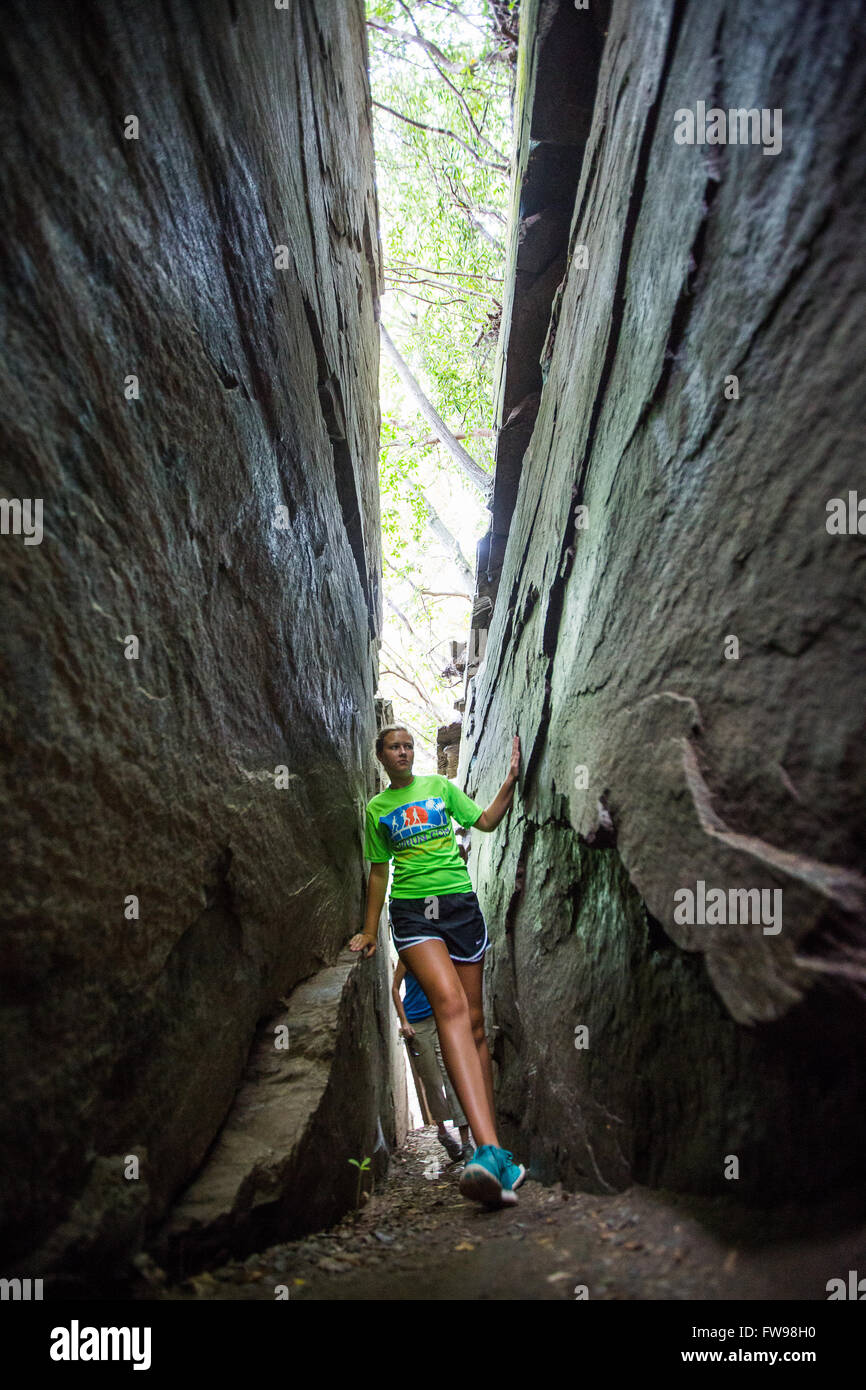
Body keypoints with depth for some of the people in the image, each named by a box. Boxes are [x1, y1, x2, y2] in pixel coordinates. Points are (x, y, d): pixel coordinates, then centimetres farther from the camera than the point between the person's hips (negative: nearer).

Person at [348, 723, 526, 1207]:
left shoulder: (440, 786, 16)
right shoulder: (376, 809, 15)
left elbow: (486, 822, 13)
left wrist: (511, 781, 1)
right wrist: (370, 931, 19)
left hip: (460, 900, 3)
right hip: (411, 909, -2)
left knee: (475, 1022, 0)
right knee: (450, 1004, -26)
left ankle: (494, 1141, 9)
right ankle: (491, 1151, -40)